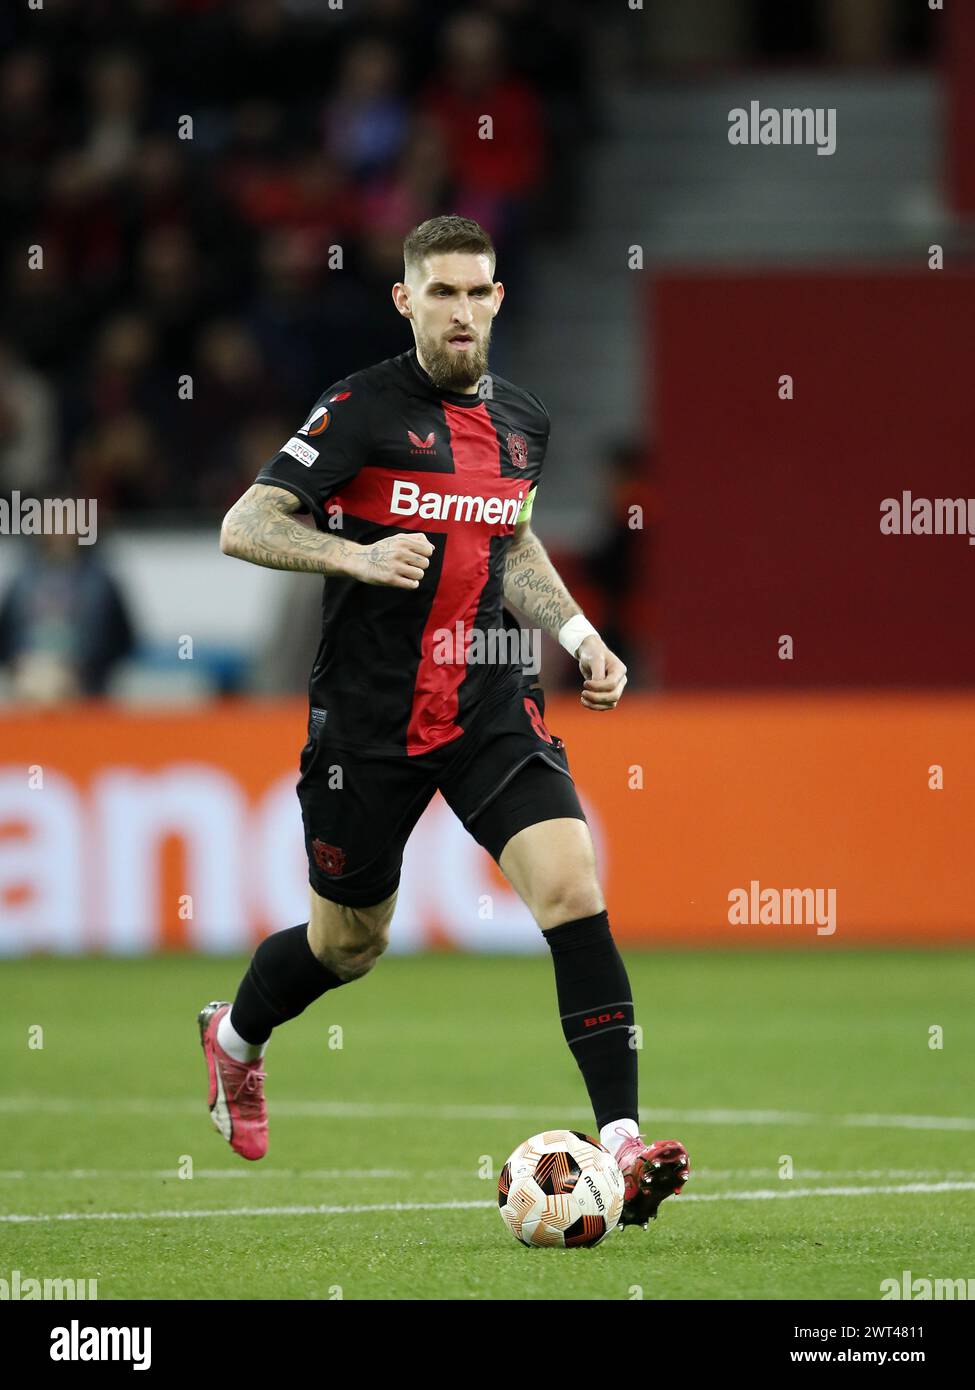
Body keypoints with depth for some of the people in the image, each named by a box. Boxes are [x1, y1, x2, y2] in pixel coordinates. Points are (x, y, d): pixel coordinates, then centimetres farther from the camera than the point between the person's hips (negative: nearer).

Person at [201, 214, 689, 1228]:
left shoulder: (521, 419, 8)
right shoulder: (363, 408, -10)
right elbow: (243, 528, -13)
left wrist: (578, 634, 12)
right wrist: (359, 555, -28)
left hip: (489, 707, 4)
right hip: (367, 718, -4)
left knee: (573, 888, -18)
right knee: (349, 941, 13)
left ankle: (622, 1140, -22)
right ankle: (235, 1038, 47)